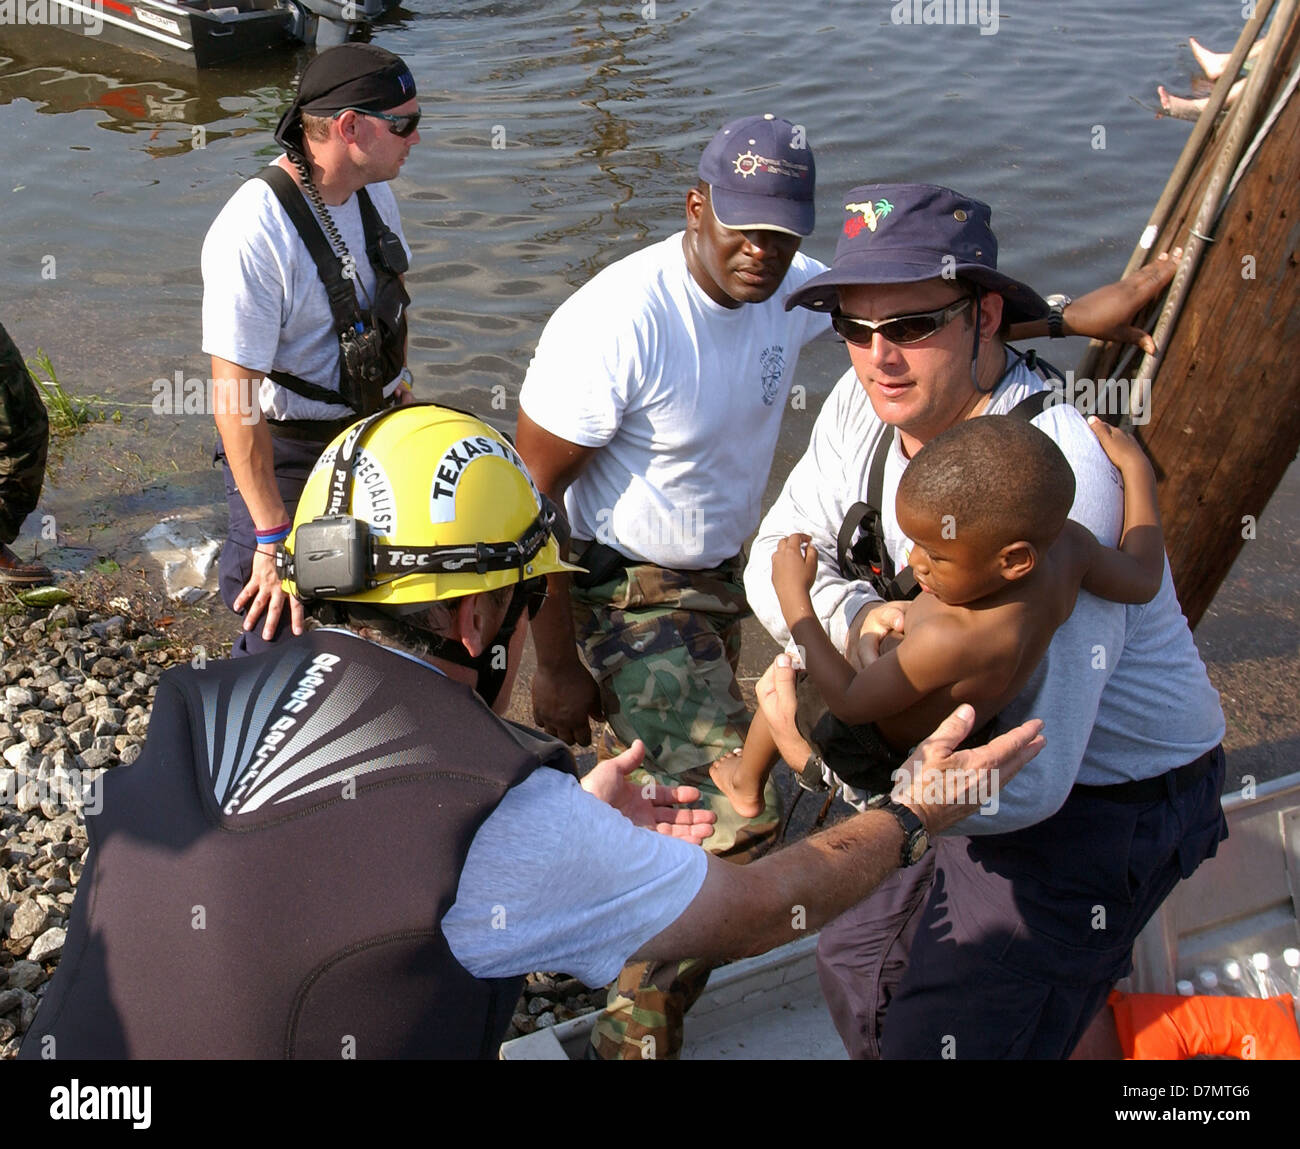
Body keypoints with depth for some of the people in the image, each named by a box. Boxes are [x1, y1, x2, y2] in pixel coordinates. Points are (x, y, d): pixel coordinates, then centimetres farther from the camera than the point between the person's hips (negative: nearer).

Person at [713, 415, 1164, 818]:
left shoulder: (949, 642, -47)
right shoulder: (1067, 546, -28)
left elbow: (851, 702, -32)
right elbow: (1144, 577, -5)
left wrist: (793, 596, -29)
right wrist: (1135, 465, 2)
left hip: (879, 754, -7)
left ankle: (746, 784, 46)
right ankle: (809, 754, 48)